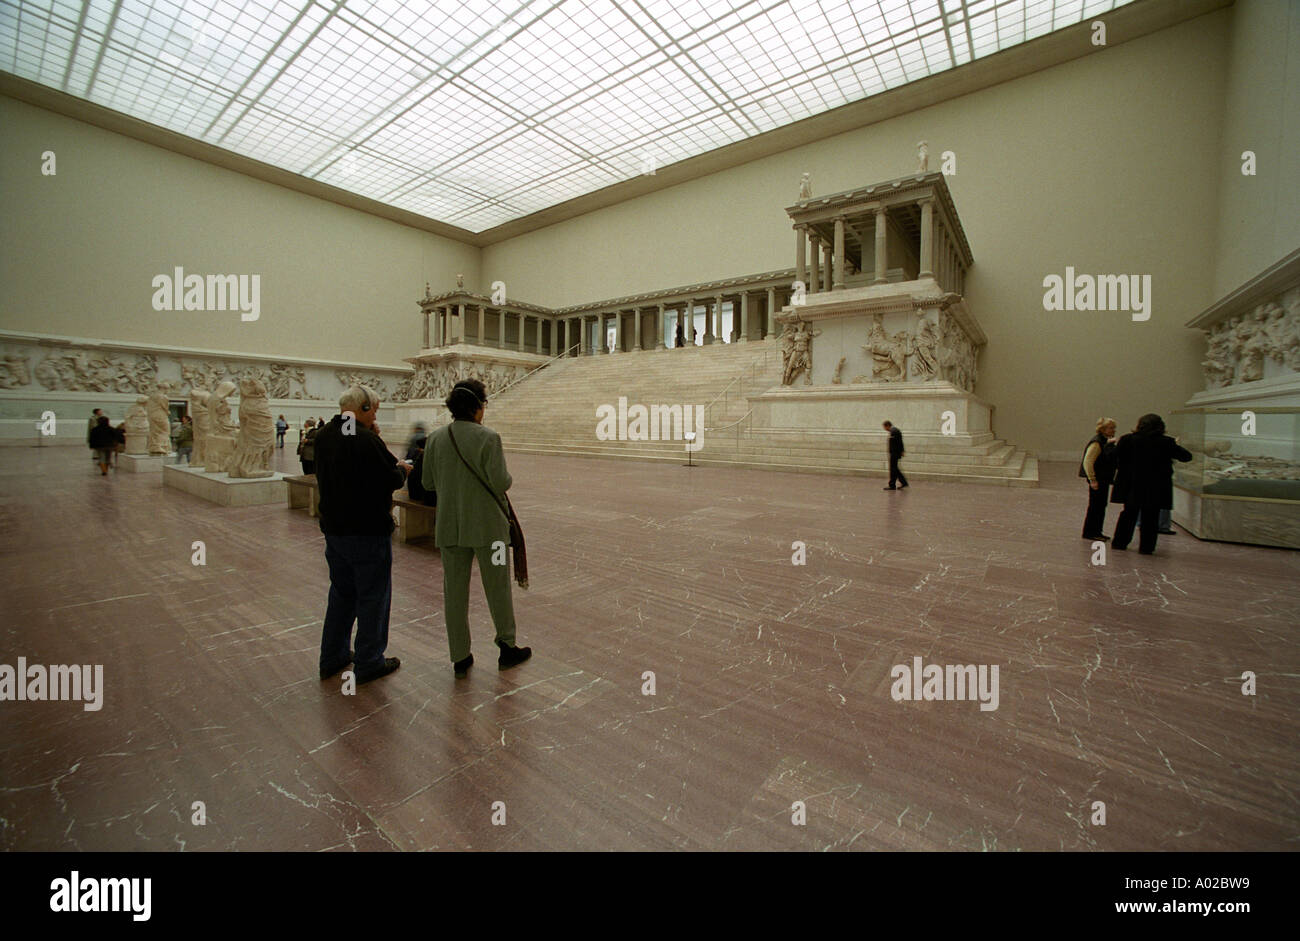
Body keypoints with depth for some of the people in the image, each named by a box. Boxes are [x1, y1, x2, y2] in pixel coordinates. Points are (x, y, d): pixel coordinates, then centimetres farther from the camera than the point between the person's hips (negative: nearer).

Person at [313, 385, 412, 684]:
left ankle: (331, 659, 31)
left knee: (341, 592, 21)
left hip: (333, 528, 8)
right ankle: (369, 663, 15)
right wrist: (402, 470, 4)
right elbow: (391, 480, -19)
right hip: (368, 531, -8)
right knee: (372, 596, 5)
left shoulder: (323, 436, 6)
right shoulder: (365, 439, -21)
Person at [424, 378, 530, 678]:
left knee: (454, 592, 12)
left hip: (449, 526, 4)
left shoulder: (435, 439, 1)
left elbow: (428, 483, 7)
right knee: (498, 589, 12)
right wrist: (504, 474, 3)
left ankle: (460, 658, 23)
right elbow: (501, 483, -18)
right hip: (487, 525, -4)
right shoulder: (488, 437, -14)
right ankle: (507, 648, 26)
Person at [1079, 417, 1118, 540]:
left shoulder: (1106, 441, 13)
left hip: (1104, 479, 10)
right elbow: (1087, 462, -23)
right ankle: (1090, 532, 3)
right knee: (1095, 506, -5)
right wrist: (1092, 480, -24)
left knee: (1101, 506, 13)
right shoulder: (1096, 443, -16)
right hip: (1098, 479, -10)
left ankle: (1096, 532, 22)